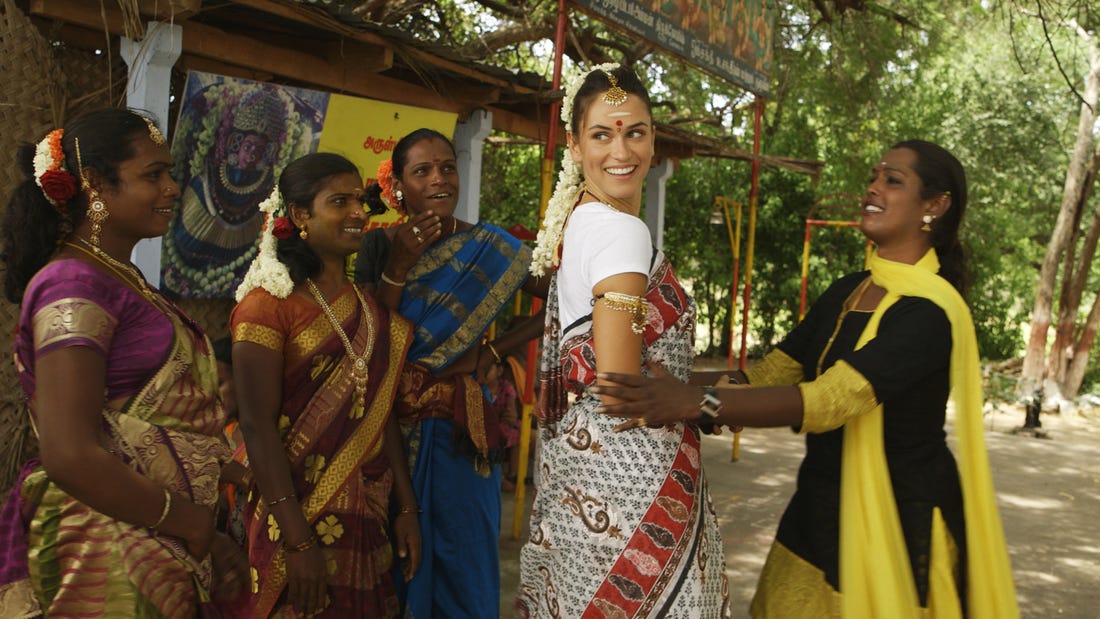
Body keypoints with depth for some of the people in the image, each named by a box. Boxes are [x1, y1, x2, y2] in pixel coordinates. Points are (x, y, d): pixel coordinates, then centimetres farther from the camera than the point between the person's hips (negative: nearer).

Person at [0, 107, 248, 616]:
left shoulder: (122, 282, 12)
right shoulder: (74, 285, -16)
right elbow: (70, 457, -24)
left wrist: (206, 535, 9)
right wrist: (194, 525, -14)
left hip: (163, 558, 9)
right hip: (112, 563, -9)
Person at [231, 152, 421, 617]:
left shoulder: (367, 305, 10)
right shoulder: (268, 304, -11)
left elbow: (381, 413, 9)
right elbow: (258, 426, -16)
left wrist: (407, 508, 6)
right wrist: (298, 540, -19)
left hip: (368, 518, 6)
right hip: (297, 514, -6)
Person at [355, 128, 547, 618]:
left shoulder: (488, 248, -1)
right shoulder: (380, 245, 0)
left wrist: (494, 352, -6)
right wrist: (399, 263, -16)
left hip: (462, 428, 0)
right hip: (393, 423, 0)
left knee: (464, 555, 8)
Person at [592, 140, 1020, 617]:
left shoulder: (930, 311, -20)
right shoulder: (846, 292, 5)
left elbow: (829, 400, -31)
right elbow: (767, 375, 3)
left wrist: (698, 403, -40)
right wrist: (670, 391, -10)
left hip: (898, 524, -7)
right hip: (821, 510, 7)